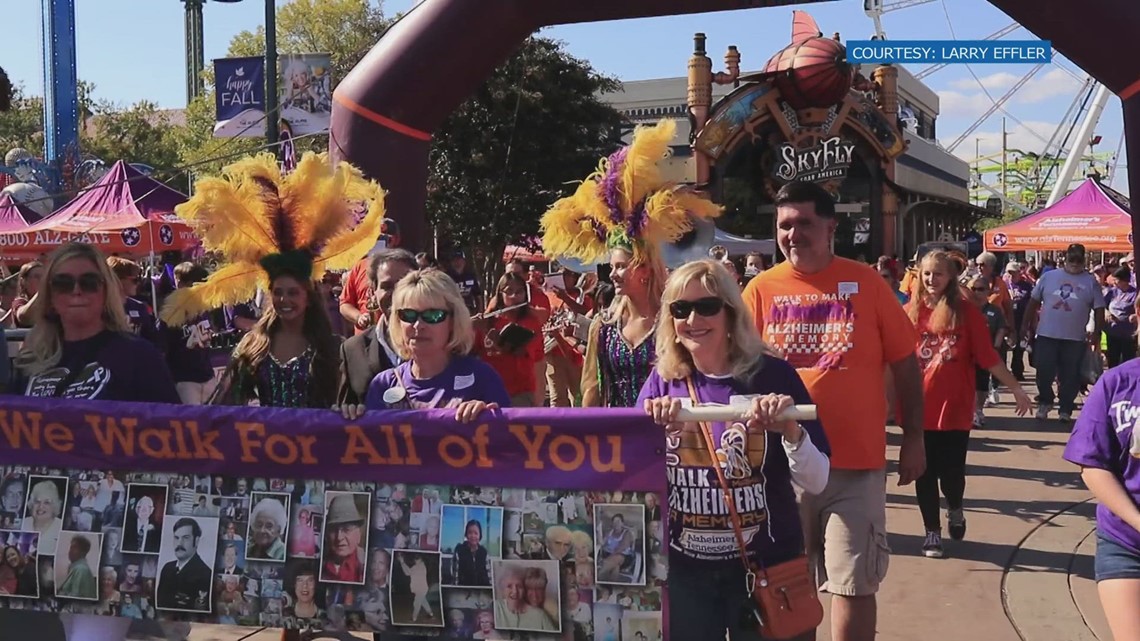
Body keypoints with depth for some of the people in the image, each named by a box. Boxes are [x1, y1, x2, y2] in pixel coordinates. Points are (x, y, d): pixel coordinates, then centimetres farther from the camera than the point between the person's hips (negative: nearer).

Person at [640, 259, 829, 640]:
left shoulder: (772, 375, -8)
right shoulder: (662, 381, -1)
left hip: (763, 565, -2)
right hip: (684, 568, 2)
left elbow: (816, 482, -10)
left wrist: (790, 431, -27)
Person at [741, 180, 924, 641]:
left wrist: (913, 437, 4)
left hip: (856, 461, -1)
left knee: (854, 584, 4)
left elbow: (904, 364, 4)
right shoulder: (761, 289, 1)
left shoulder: (866, 283, -1)